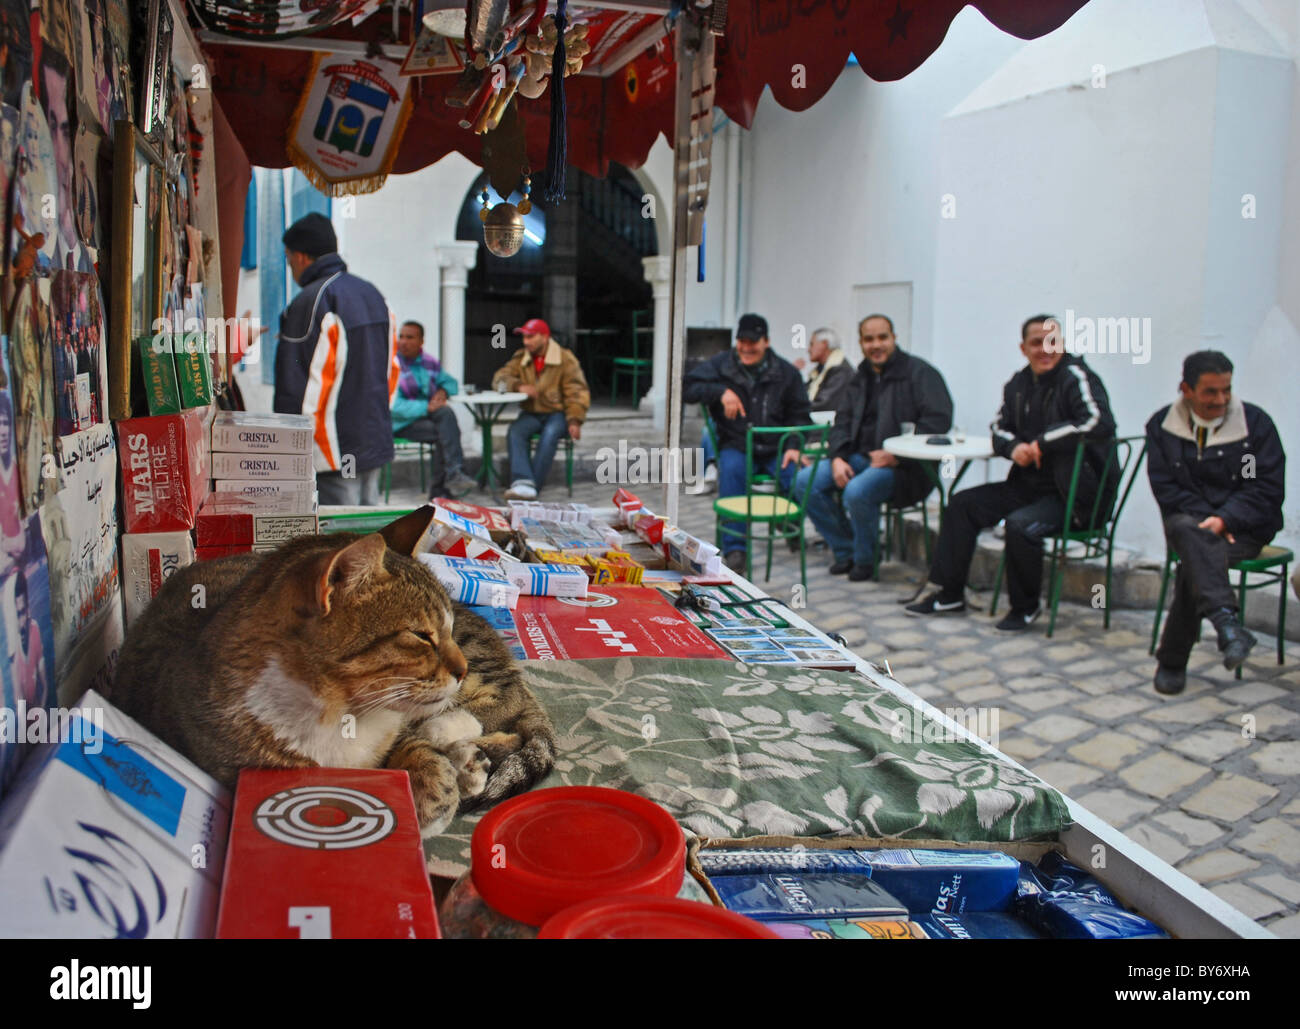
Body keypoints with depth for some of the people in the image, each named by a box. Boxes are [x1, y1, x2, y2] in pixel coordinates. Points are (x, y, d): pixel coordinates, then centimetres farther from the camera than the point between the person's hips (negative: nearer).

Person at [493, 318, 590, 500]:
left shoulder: (565, 360, -3)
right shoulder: (521, 357, 10)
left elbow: (577, 393, -6)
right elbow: (499, 379, 5)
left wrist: (574, 421, -19)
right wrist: (519, 386, -17)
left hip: (557, 412, -3)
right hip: (530, 413, 3)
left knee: (550, 434, -36)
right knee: (515, 432, -29)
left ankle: (533, 484, -37)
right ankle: (523, 482, -44)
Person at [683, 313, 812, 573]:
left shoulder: (786, 372, 9)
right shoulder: (720, 364, 7)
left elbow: (800, 414, 11)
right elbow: (687, 388, -3)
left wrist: (794, 447, -6)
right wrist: (721, 392, -18)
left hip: (775, 448, 1)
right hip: (736, 445, -1)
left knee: (798, 476, -30)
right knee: (730, 470, -36)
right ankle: (734, 549, -31)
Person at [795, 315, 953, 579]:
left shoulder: (919, 372, -5)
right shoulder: (859, 379, 17)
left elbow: (939, 419, -15)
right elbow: (843, 422, 17)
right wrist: (837, 458, -4)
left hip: (904, 467, -7)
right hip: (860, 457, 8)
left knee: (857, 491, -35)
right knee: (805, 481, -9)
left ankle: (865, 559, -6)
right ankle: (845, 550, 4)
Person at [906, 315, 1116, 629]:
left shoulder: (1076, 377, -14)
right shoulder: (1019, 383, 8)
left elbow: (1100, 424, -29)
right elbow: (1000, 429, 15)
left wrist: (1042, 442, -21)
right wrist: (1014, 447, -10)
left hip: (1077, 491, -8)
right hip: (1031, 483, 8)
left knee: (1021, 524, -31)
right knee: (964, 503, 3)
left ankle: (1026, 607, -6)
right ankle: (950, 594, 11)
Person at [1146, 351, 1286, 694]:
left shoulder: (1256, 422, -1)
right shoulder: (1162, 425, 4)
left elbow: (1268, 489, -5)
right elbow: (1164, 487, 1)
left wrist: (1224, 519, -20)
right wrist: (1207, 521, -14)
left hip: (1243, 527, -1)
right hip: (1188, 519, 1)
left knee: (1197, 561, -32)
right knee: (1190, 533, -37)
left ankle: (1172, 662, -24)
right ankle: (1226, 623, -53)